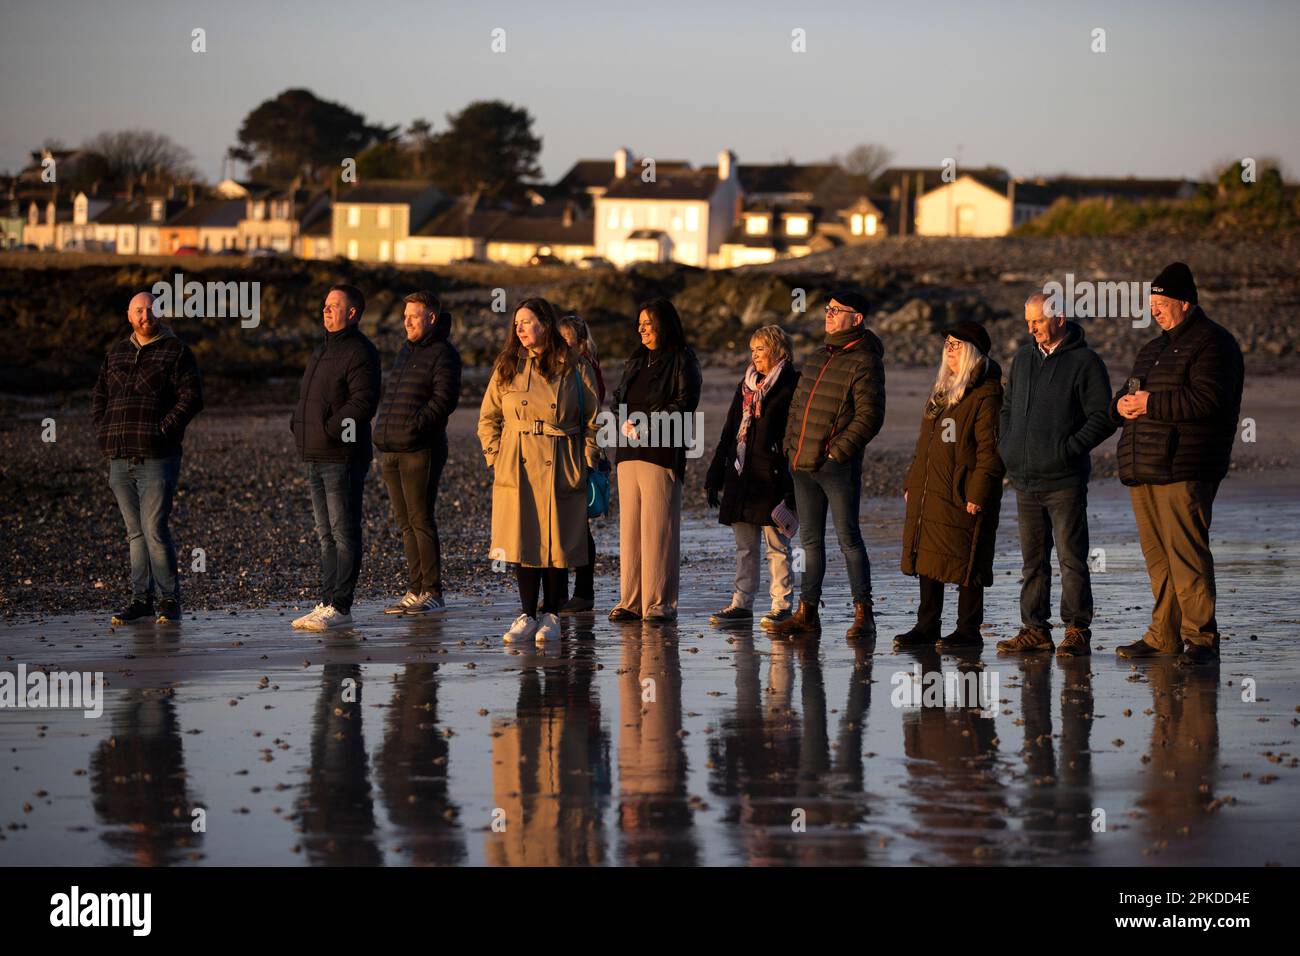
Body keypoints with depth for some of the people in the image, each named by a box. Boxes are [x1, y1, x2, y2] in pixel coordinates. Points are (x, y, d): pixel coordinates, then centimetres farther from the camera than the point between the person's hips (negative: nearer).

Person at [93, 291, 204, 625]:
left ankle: (170, 600, -3)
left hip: (156, 459, -6)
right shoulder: (117, 353, 17)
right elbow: (99, 396, 21)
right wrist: (103, 433, 6)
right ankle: (141, 599, 13)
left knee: (154, 530, -11)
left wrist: (163, 431, -14)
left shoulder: (175, 351, -1)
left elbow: (191, 397, -9)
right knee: (135, 532, 9)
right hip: (120, 459, 6)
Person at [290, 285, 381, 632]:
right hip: (315, 456, 10)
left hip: (343, 457, -10)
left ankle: (340, 607, -7)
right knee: (326, 535, 12)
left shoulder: (360, 352, -10)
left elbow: (364, 402, -20)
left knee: (344, 534, -7)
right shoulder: (321, 351, 20)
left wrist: (330, 428, -19)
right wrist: (298, 425, 7)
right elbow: (305, 397, 26)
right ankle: (328, 603, 15)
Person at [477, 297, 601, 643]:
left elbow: (593, 421, 6)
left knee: (557, 543, 0)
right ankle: (527, 616, 8)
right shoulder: (507, 368, 9)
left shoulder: (575, 369, 2)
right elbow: (488, 418, 15)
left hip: (560, 469, -2)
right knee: (523, 542, 1)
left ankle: (551, 616, 10)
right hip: (516, 468, 2)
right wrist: (495, 457, 5)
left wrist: (587, 465, 0)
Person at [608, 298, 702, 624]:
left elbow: (685, 404, -9)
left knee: (658, 528, -7)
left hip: (661, 452, -7)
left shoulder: (681, 361, -1)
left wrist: (649, 424, -15)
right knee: (629, 526, 4)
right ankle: (631, 600, 7)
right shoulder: (636, 360, 21)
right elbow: (619, 398, 19)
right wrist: (627, 421, -2)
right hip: (630, 451, 7)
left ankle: (660, 603, -5)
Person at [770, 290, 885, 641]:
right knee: (810, 540, 11)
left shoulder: (864, 362, -10)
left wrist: (838, 451, -18)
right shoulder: (820, 357, 16)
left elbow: (869, 416, -16)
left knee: (848, 538, -5)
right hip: (804, 466, 8)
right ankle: (806, 614, 15)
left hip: (839, 466, -8)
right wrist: (790, 445, 14)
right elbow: (798, 402, 24)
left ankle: (863, 615, -1)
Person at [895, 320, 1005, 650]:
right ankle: (927, 627, 18)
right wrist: (912, 483, 19)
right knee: (927, 560, 11)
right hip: (928, 493, 9)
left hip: (961, 495, -9)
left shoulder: (987, 394, -10)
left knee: (963, 562, -5)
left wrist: (978, 494, -20)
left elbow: (989, 449, -15)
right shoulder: (943, 389, 19)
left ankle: (968, 631, 0)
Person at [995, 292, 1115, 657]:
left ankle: (1077, 631, -1)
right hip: (1025, 480, 6)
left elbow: (1103, 418, -9)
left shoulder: (1084, 362, -6)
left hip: (1064, 480, -6)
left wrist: (1069, 449, -15)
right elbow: (1008, 407, 26)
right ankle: (1035, 629, 15)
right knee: (1033, 560, 10)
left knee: (1071, 558, -4)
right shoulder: (1023, 359, 14)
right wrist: (1006, 446, 10)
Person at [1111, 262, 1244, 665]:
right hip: (1144, 468, 9)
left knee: (1186, 552, -13)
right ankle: (1165, 635, 14)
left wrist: (1151, 404, -16)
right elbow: (1125, 400, 27)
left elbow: (1207, 400, -18)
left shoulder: (1212, 343, -5)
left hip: (1184, 471, -9)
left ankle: (1201, 638, -11)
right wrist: (1123, 405, 2)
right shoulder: (1154, 349, 24)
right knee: (1157, 555, 9)